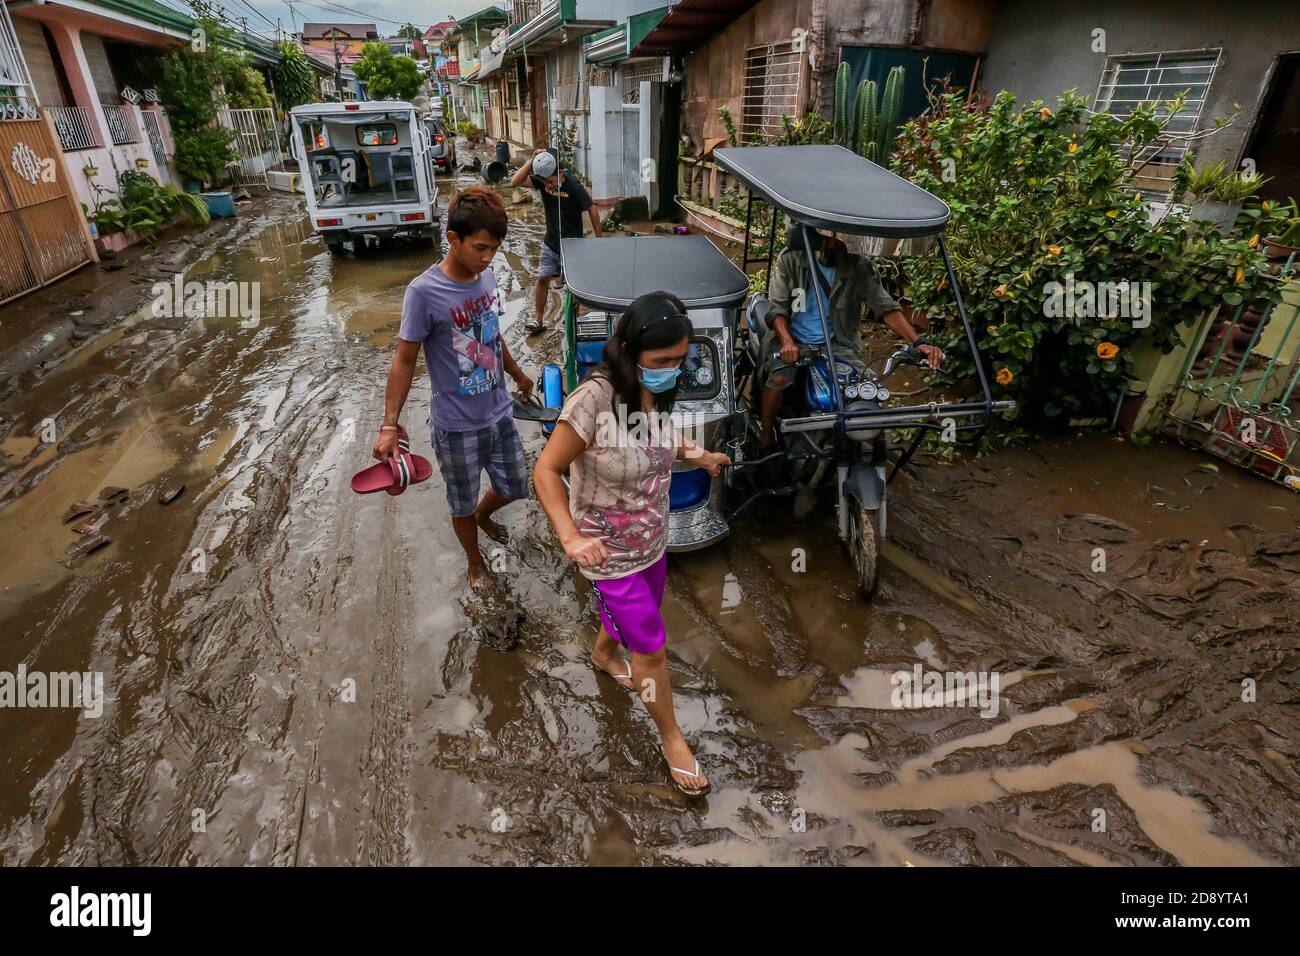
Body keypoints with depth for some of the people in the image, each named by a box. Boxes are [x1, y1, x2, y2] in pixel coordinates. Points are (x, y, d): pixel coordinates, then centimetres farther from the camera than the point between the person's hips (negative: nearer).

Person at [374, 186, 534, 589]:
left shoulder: (487, 277, -2)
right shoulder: (424, 291, -20)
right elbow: (405, 361, -13)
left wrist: (517, 374, 29)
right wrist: (389, 425, -18)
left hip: (499, 415, 6)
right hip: (457, 427, -5)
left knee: (515, 487, 20)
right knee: (463, 505, 14)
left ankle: (483, 515, 54)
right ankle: (476, 562, 42)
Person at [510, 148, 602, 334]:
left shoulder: (573, 185, -20)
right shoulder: (541, 180, -6)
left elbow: (592, 210, -14)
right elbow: (515, 182, -15)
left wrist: (599, 238, -11)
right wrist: (532, 160, -23)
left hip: (572, 243, -4)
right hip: (550, 242, 5)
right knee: (542, 278, 3)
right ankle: (538, 320, 12)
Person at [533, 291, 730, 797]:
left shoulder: (655, 391, -8)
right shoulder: (594, 398, -30)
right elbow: (546, 471, -24)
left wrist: (694, 453, -2)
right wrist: (571, 537, -35)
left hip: (652, 542, 7)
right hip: (609, 554, -7)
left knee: (632, 616, 30)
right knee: (651, 650, 5)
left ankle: (603, 655, 64)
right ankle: (671, 738, 31)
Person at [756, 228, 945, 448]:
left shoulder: (857, 265, -1)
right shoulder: (791, 259, -4)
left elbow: (885, 307, -8)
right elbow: (777, 307, -10)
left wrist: (918, 342, -23)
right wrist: (787, 342, -31)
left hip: (836, 343, 2)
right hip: (794, 341, -2)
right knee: (777, 380, -32)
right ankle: (766, 439, -6)